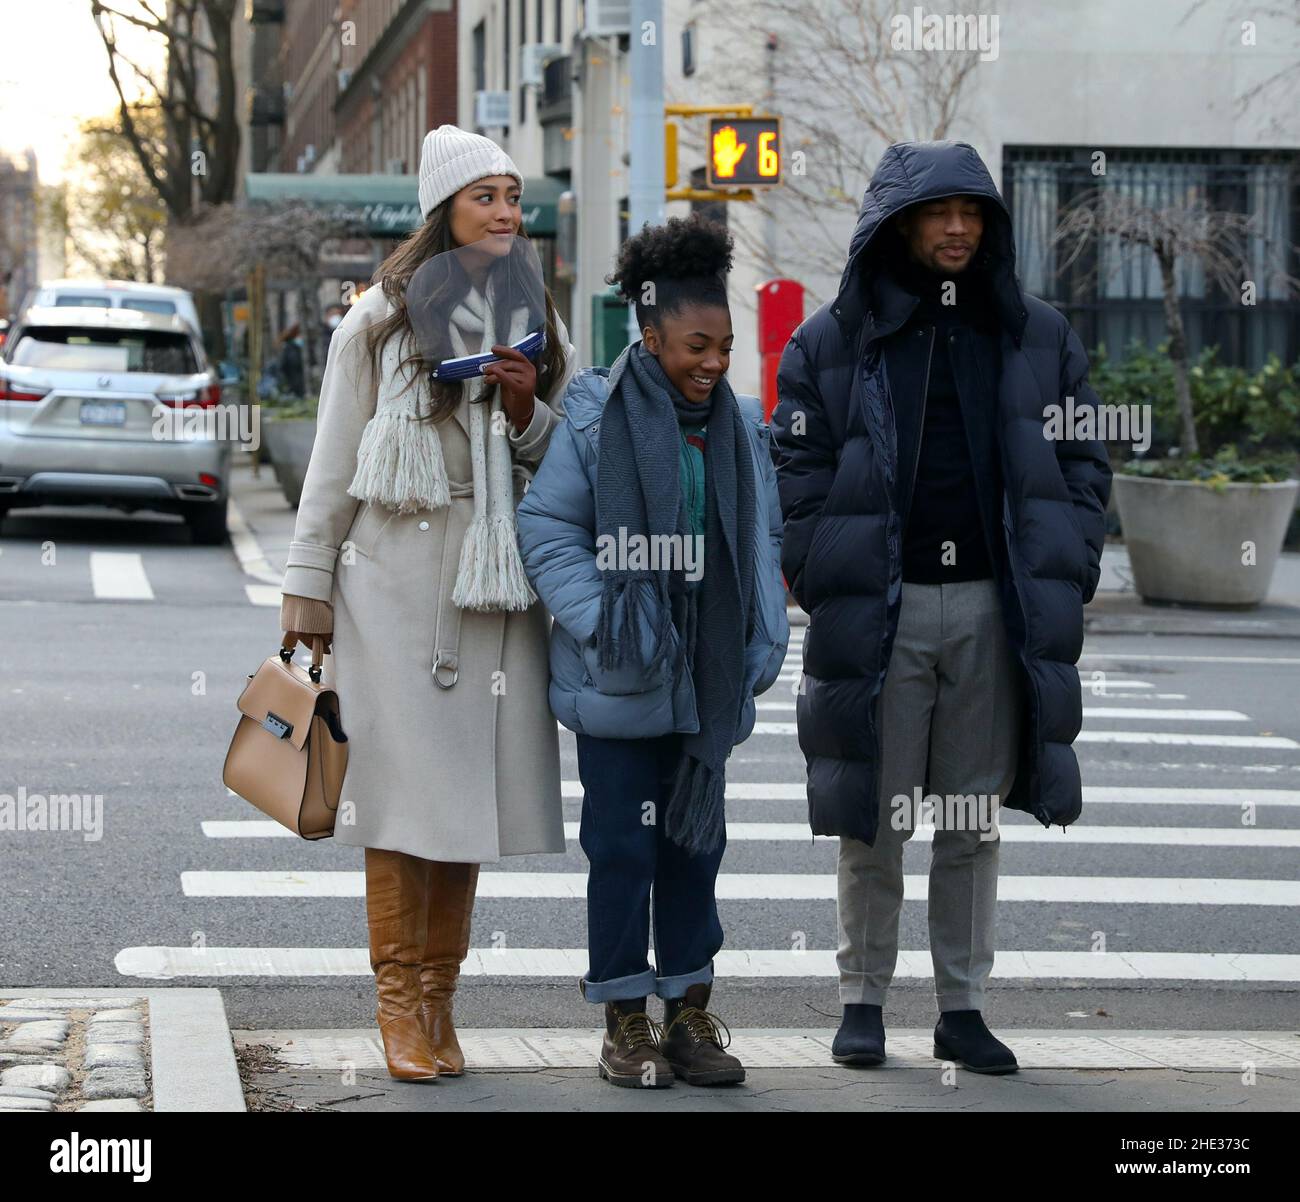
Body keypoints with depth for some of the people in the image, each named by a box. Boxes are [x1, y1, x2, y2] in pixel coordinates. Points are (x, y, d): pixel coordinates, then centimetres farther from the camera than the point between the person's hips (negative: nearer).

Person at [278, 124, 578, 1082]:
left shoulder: (539, 330, 14)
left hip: (499, 589, 3)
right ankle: (398, 999, 0)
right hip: (396, 579, -3)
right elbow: (334, 467, 5)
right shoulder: (379, 320, 3)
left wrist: (529, 412, -4)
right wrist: (309, 598, 2)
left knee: (469, 784, 3)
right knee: (405, 785, -7)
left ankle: (439, 1001, 11)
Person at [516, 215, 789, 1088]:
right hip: (620, 680, -5)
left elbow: (765, 541, 15)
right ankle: (625, 1023, 9)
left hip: (708, 680, 5)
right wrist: (601, 622, -17)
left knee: (695, 844, 11)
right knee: (624, 846, 0)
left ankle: (692, 1016, 19)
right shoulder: (595, 420, -7)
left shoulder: (740, 426, 9)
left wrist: (765, 641, 5)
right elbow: (548, 530, -7)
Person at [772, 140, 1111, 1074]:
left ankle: (963, 1007, 16)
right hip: (879, 609, -2)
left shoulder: (1038, 336, 9)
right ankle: (864, 1000, 15)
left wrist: (1064, 577, 1)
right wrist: (824, 589, -8)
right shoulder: (832, 343, 2)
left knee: (975, 822, 7)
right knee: (873, 821, 3)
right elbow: (797, 473, 1)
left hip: (994, 608, 2)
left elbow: (1083, 462, 11)